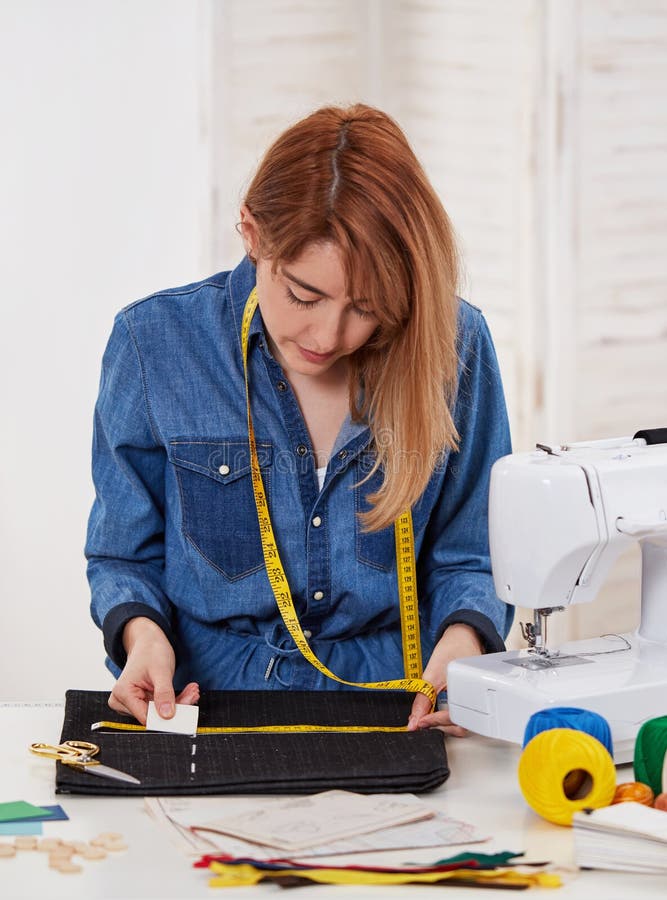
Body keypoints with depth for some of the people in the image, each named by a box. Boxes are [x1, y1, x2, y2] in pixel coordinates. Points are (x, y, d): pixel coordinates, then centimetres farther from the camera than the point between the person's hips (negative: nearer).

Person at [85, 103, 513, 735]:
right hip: (208, 709, 0)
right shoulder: (155, 342, -5)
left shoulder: (455, 346, -3)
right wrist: (141, 629, -15)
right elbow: (127, 557, 6)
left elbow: (466, 558, 7)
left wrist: (463, 636, -14)